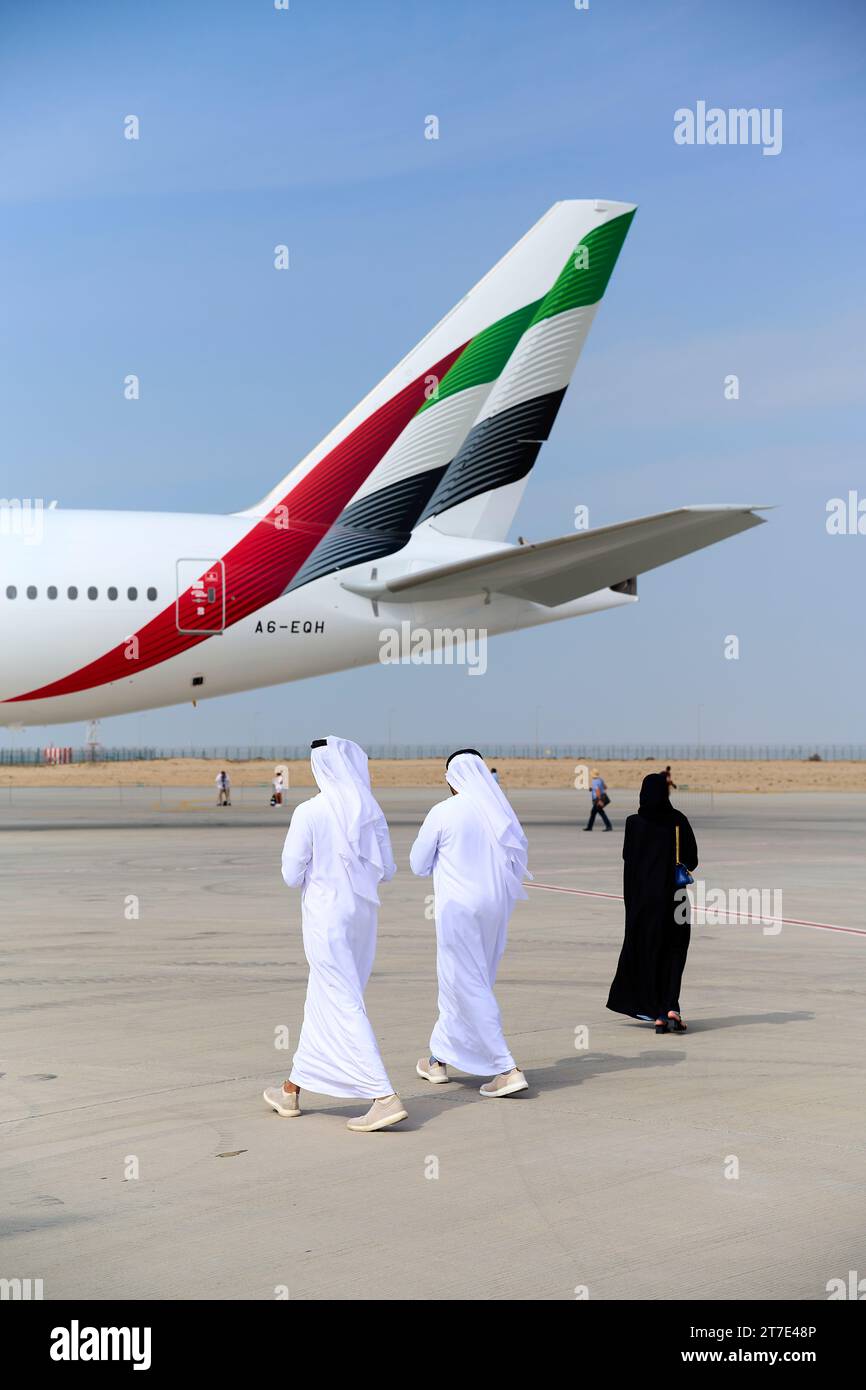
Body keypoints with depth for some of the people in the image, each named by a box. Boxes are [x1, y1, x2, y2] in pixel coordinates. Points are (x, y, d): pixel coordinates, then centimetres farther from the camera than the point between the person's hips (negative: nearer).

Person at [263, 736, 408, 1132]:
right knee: (321, 1003, 17)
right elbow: (386, 870, 6)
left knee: (344, 1007, -4)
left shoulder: (309, 813, -13)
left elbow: (292, 874, -9)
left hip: (325, 917, -6)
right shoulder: (370, 811, 0)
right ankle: (293, 1089, 29)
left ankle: (385, 1097, -13)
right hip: (363, 915, 6)